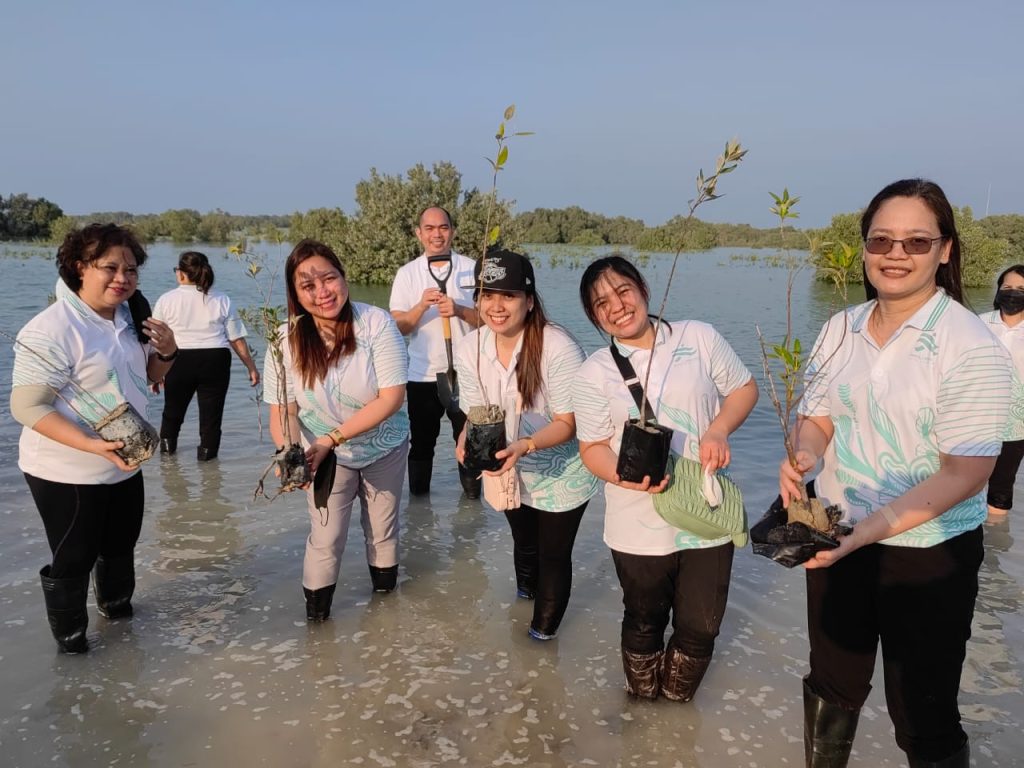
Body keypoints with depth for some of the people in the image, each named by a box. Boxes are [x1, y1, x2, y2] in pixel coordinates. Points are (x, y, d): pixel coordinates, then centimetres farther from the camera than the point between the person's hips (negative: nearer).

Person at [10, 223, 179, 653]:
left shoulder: (127, 319, 0)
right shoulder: (52, 330, -24)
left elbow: (149, 375, 14)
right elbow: (27, 407, -25)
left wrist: (167, 351, -10)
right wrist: (94, 446, -34)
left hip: (124, 466, 8)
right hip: (66, 475, -7)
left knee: (121, 545, 26)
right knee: (73, 561, 9)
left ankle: (116, 603, 51)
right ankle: (70, 641, 32)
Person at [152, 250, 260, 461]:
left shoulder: (166, 300, 1)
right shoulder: (221, 300, 3)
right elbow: (237, 340, 1)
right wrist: (251, 367, 9)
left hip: (180, 361, 1)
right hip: (215, 361, -1)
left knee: (173, 406, 22)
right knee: (211, 410, 8)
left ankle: (167, 443, 36)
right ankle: (208, 449, 12)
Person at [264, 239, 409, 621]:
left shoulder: (376, 323, -26)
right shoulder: (287, 340, -20)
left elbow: (392, 397, -27)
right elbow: (282, 411, -15)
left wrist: (330, 438, -31)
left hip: (385, 448, 0)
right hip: (327, 454, 0)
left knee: (383, 529, 20)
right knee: (326, 538, 9)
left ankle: (385, 600, 46)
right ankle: (316, 613, 34)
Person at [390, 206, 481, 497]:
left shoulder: (472, 268, 0)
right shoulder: (407, 274, 1)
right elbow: (398, 327, -3)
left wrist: (459, 310, -20)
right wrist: (421, 306, -21)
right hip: (422, 376, 0)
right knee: (421, 443, 13)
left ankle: (472, 497, 30)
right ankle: (418, 499, 29)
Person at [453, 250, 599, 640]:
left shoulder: (559, 348, -31)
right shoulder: (469, 349, -15)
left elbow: (568, 422, -26)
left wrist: (525, 445, -43)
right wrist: (467, 441, -28)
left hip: (562, 474, -4)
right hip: (510, 471, 5)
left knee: (554, 555, 12)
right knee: (524, 545, 29)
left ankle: (544, 631, 41)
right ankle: (526, 596, 61)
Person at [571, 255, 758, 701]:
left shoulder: (699, 337, -2)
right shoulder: (595, 373, -3)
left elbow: (744, 388, 7)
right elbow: (593, 447, -2)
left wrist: (719, 428, -13)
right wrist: (622, 476, -23)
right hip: (640, 527, -1)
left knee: (700, 626, 13)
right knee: (645, 623, 18)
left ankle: (678, 698, 43)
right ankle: (643, 699, 47)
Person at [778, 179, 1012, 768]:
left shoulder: (970, 345, -16)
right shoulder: (842, 328, 1)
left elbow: (968, 471, -19)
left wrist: (879, 524, -29)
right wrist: (805, 457, -16)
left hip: (928, 553, -5)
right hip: (838, 537, 5)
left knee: (922, 714, 9)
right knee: (831, 687, 21)